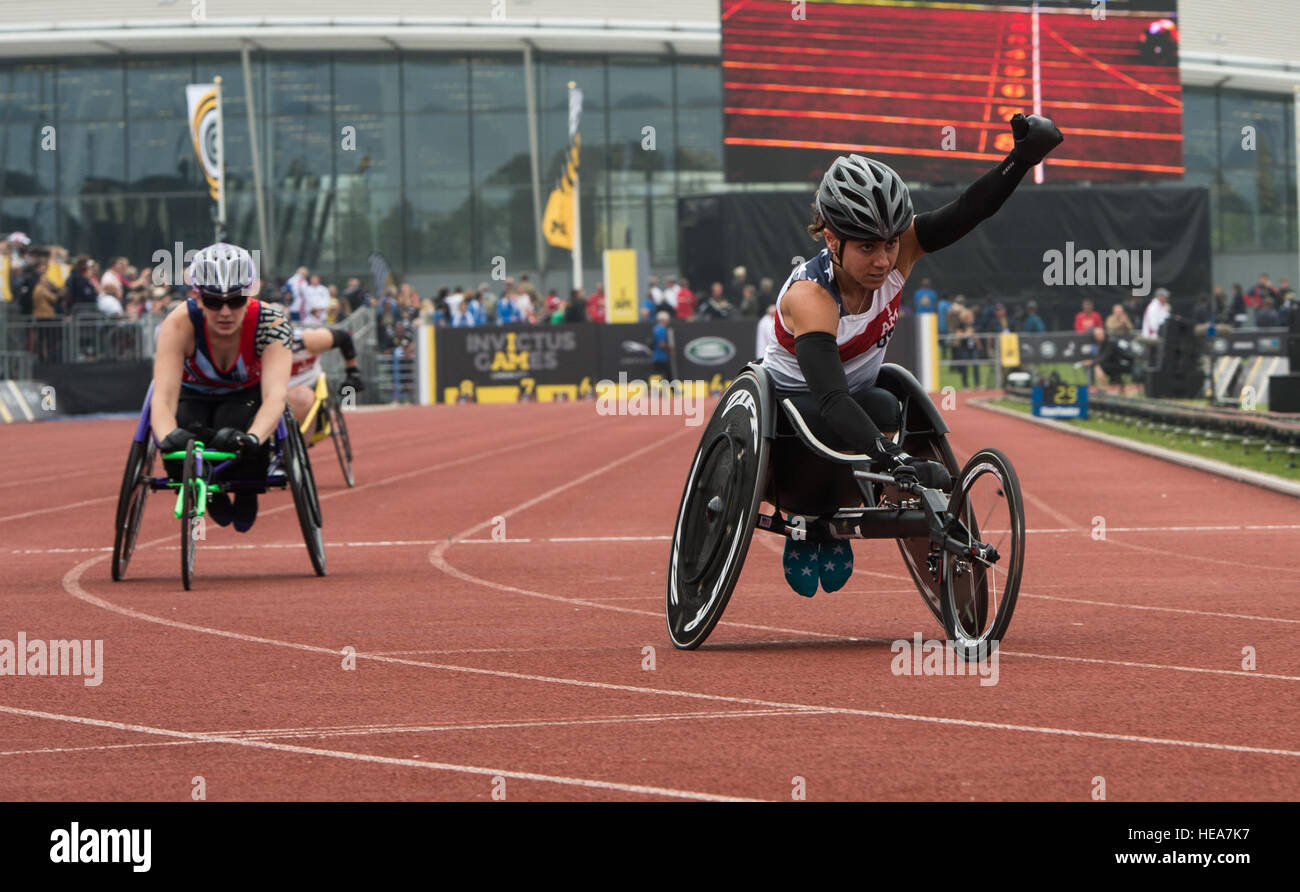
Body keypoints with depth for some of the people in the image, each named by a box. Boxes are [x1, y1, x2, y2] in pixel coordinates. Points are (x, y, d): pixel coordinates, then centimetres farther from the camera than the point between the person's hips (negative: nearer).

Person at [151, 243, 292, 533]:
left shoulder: (271, 322, -33)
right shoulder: (179, 324, -33)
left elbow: (275, 394, -45)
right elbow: (163, 395, -42)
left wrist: (252, 438, -66)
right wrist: (169, 437, -65)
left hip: (247, 395, 0)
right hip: (194, 396, 0)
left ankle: (247, 493, -1)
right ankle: (208, 494, 3)